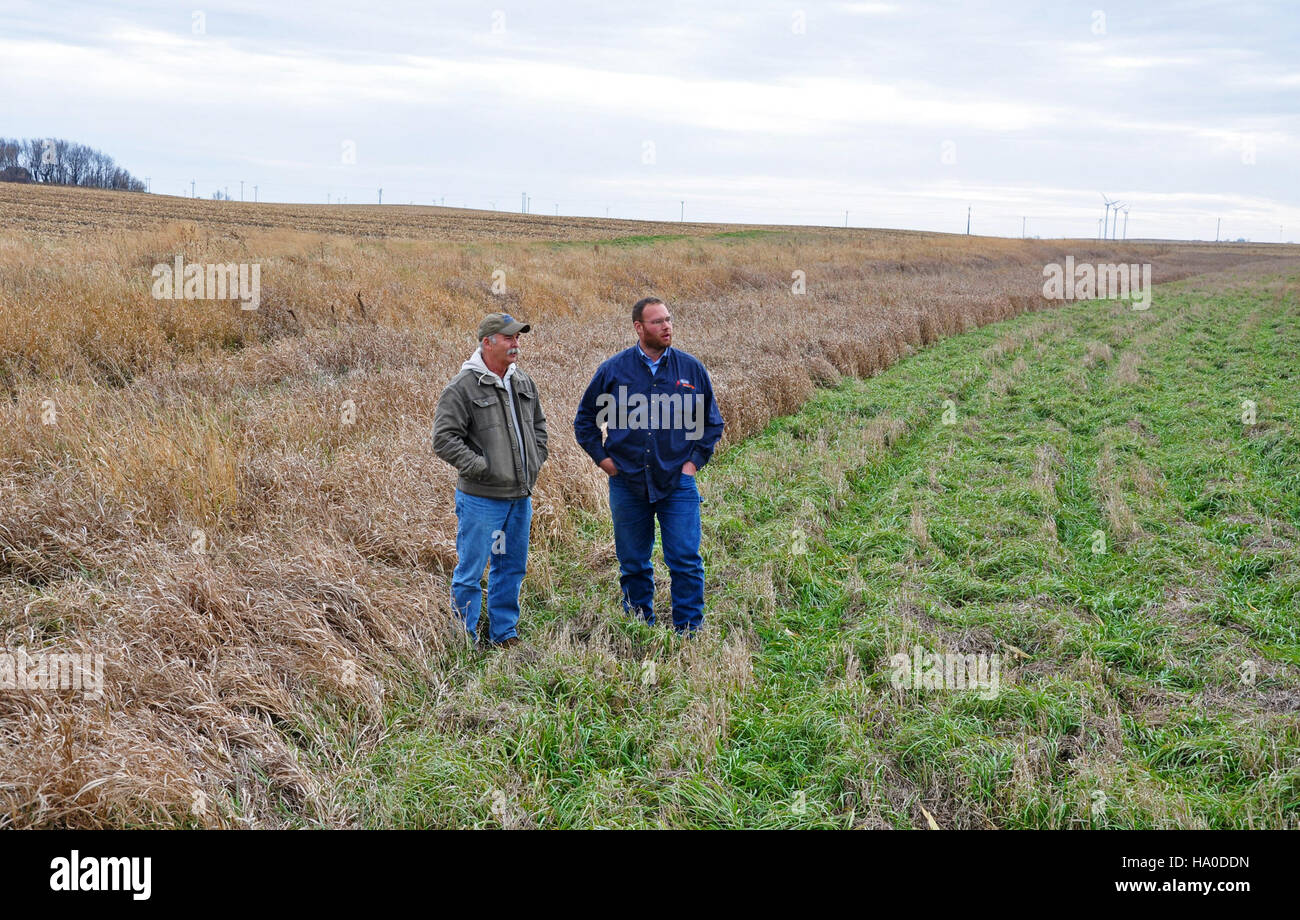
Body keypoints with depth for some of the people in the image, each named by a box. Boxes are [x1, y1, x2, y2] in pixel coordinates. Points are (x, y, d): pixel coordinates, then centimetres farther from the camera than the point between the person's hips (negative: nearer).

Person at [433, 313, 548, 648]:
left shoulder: (523, 383, 11)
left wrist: (535, 461, 13)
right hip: (481, 497, -7)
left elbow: (539, 425, 26)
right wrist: (480, 467, -16)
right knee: (470, 571, -1)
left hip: (520, 495, 7)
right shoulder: (463, 386, -11)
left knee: (512, 567, 15)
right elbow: (444, 438, -15)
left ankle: (504, 633, 27)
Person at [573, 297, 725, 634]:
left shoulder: (691, 368, 2)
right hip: (628, 485, 1)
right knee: (633, 565, 10)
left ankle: (689, 631, 6)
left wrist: (695, 460, 5)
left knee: (686, 561, -5)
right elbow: (584, 420, 12)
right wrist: (604, 459, 4)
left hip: (678, 483, 0)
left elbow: (712, 422, 14)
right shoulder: (613, 370, 0)